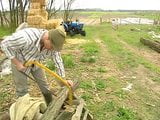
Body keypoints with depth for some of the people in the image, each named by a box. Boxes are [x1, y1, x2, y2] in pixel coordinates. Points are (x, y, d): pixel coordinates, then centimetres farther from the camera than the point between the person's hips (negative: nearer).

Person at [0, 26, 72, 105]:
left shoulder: (53, 43, -24)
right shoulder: (27, 37, -42)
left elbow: (58, 61, -12)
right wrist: (17, 63, -26)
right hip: (19, 62, -4)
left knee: (44, 85, 10)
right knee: (22, 90, 1)